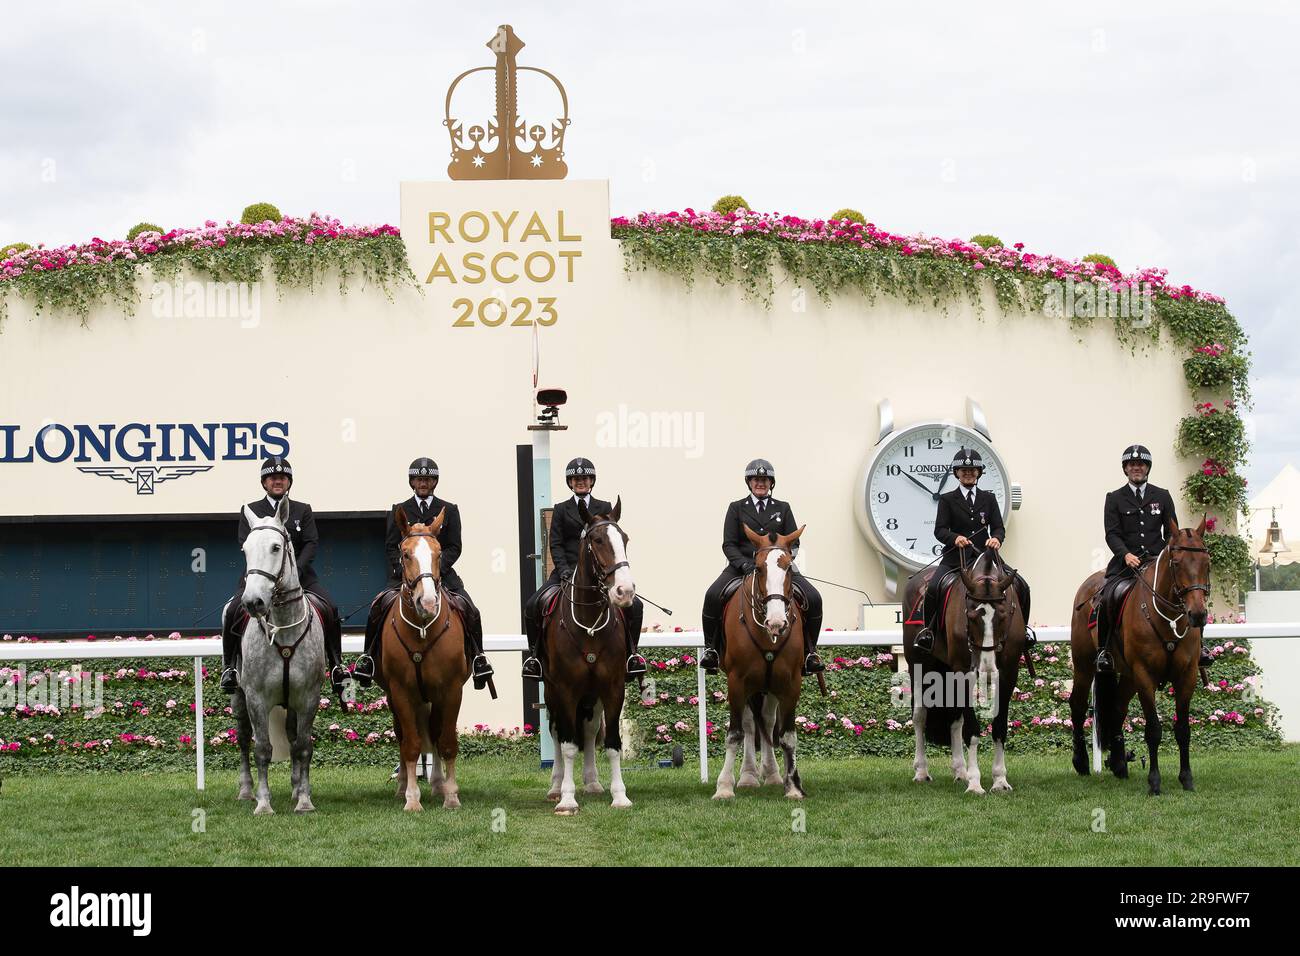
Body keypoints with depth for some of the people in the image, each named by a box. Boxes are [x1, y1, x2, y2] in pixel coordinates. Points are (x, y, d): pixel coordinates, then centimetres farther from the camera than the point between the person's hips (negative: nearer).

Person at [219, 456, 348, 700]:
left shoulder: (303, 511, 14)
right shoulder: (250, 511, 10)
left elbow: (311, 543, 3)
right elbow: (245, 545, -1)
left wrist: (296, 570, -15)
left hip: (298, 572, 1)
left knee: (330, 609, -20)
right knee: (233, 610, -25)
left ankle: (336, 666, -9)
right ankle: (229, 666, -12)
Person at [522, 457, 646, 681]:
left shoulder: (605, 509, 13)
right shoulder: (561, 510, 12)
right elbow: (555, 545, 3)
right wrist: (564, 570, -13)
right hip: (567, 570, 0)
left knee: (634, 606, -18)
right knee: (532, 605, -20)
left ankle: (631, 654, -3)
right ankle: (534, 654, -5)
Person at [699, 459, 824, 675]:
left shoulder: (783, 509, 14)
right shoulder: (736, 508, 10)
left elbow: (793, 543, 8)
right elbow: (728, 545, 2)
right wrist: (745, 564, -17)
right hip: (742, 565, -1)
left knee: (813, 599, -21)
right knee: (713, 595, -29)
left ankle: (809, 651, -7)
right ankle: (711, 649, -13)